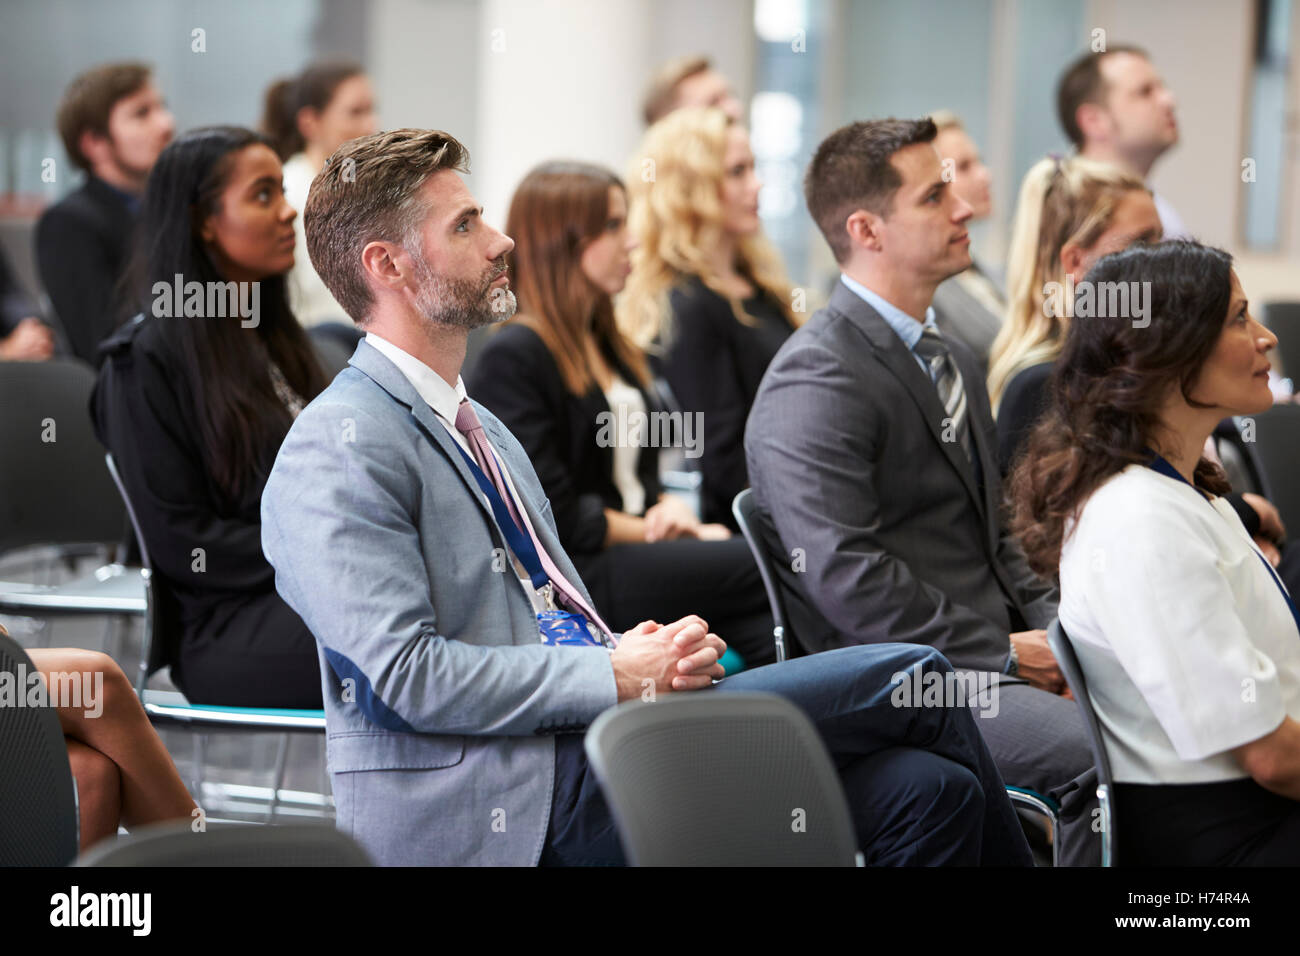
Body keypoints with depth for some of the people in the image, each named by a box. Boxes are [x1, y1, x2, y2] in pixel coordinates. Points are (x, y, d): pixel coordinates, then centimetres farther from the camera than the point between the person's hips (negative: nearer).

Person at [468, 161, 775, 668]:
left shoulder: (607, 346, 22)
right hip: (571, 574, -8)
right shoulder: (512, 358, -8)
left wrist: (673, 510, -1)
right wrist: (658, 531, -6)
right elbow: (553, 517, -13)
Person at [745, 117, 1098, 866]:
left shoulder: (951, 360, 19)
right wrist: (1002, 652, -16)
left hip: (991, 653, 9)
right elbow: (845, 577, -19)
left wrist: (1052, 626, 5)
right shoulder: (815, 382, -12)